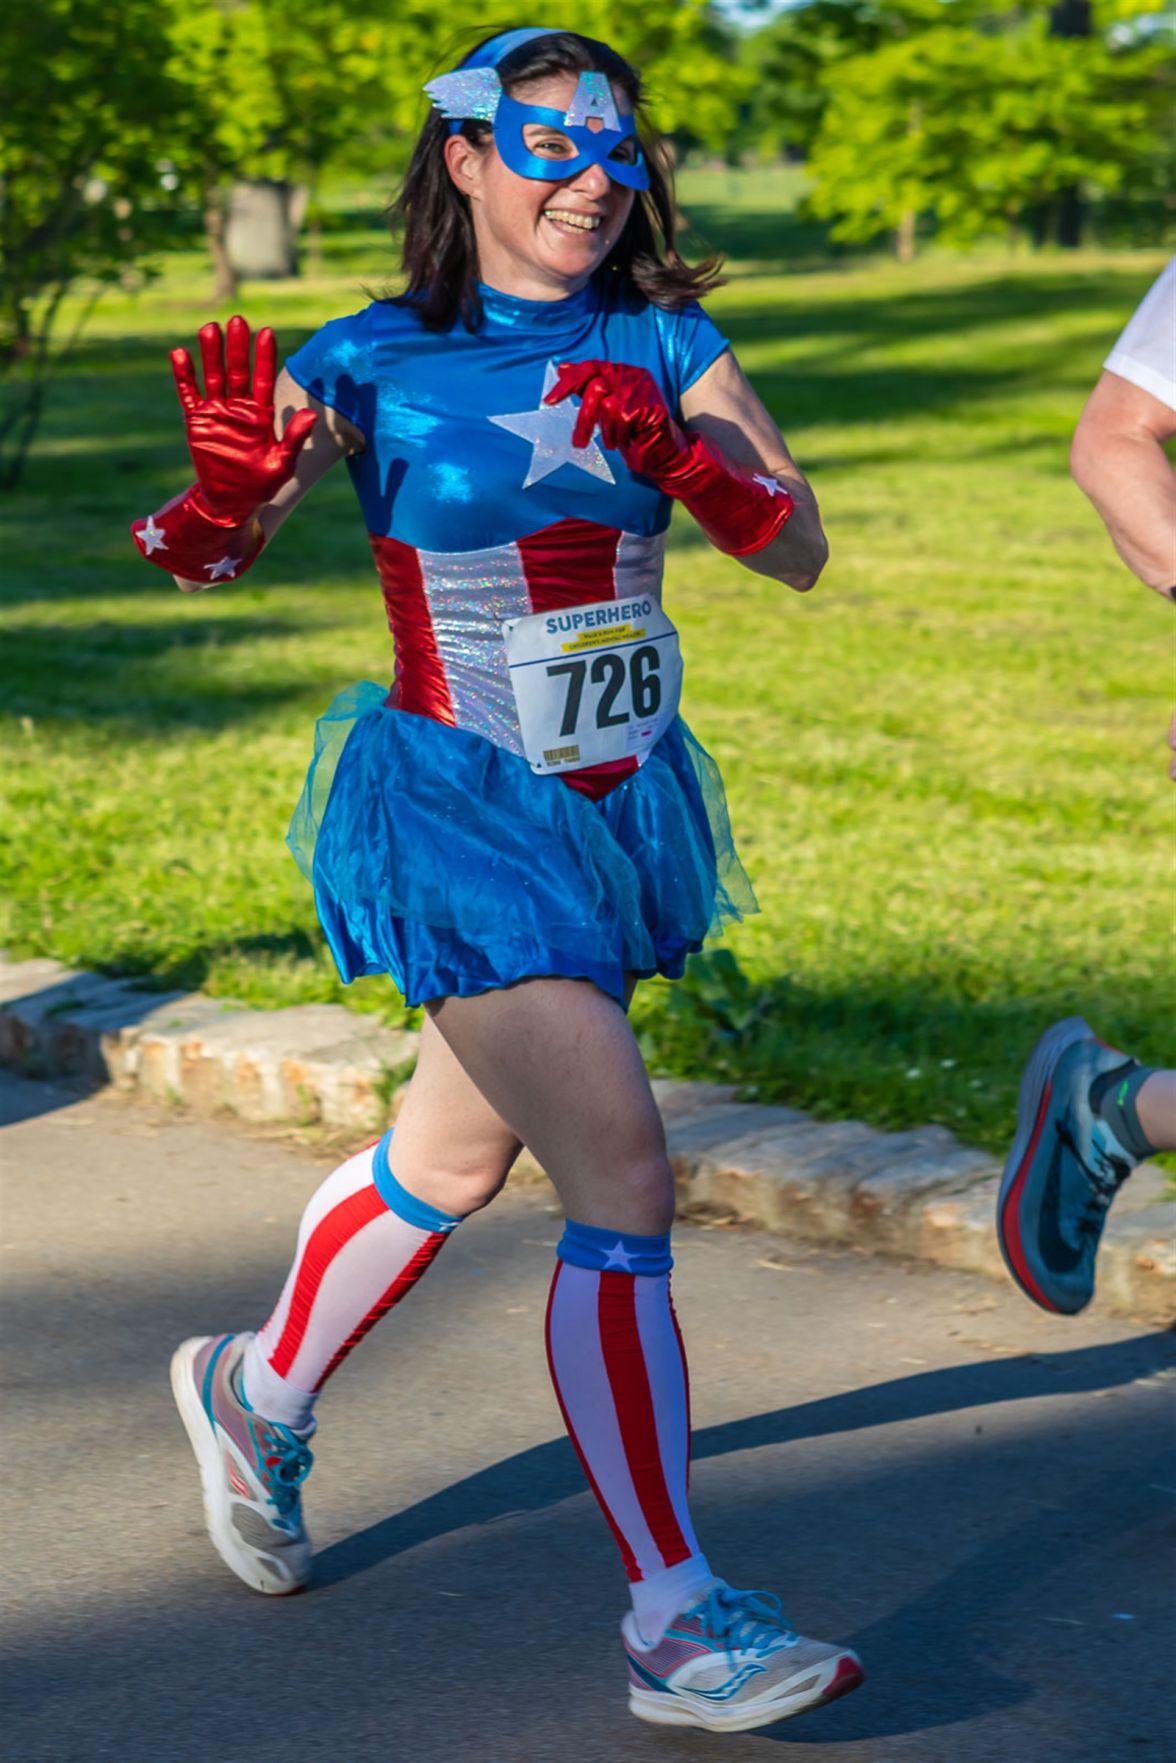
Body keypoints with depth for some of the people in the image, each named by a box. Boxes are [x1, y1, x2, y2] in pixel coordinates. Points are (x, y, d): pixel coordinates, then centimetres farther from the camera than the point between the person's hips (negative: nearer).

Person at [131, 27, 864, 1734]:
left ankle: (258, 1394, 47)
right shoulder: (374, 361, -9)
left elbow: (799, 548, -6)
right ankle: (677, 1627, -12)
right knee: (623, 1181, -16)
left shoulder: (666, 347, 2)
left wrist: (678, 458, -24)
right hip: (460, 819, -6)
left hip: (621, 809, 6)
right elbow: (208, 552, -11)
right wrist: (234, 480, -33)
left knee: (455, 1162, 21)